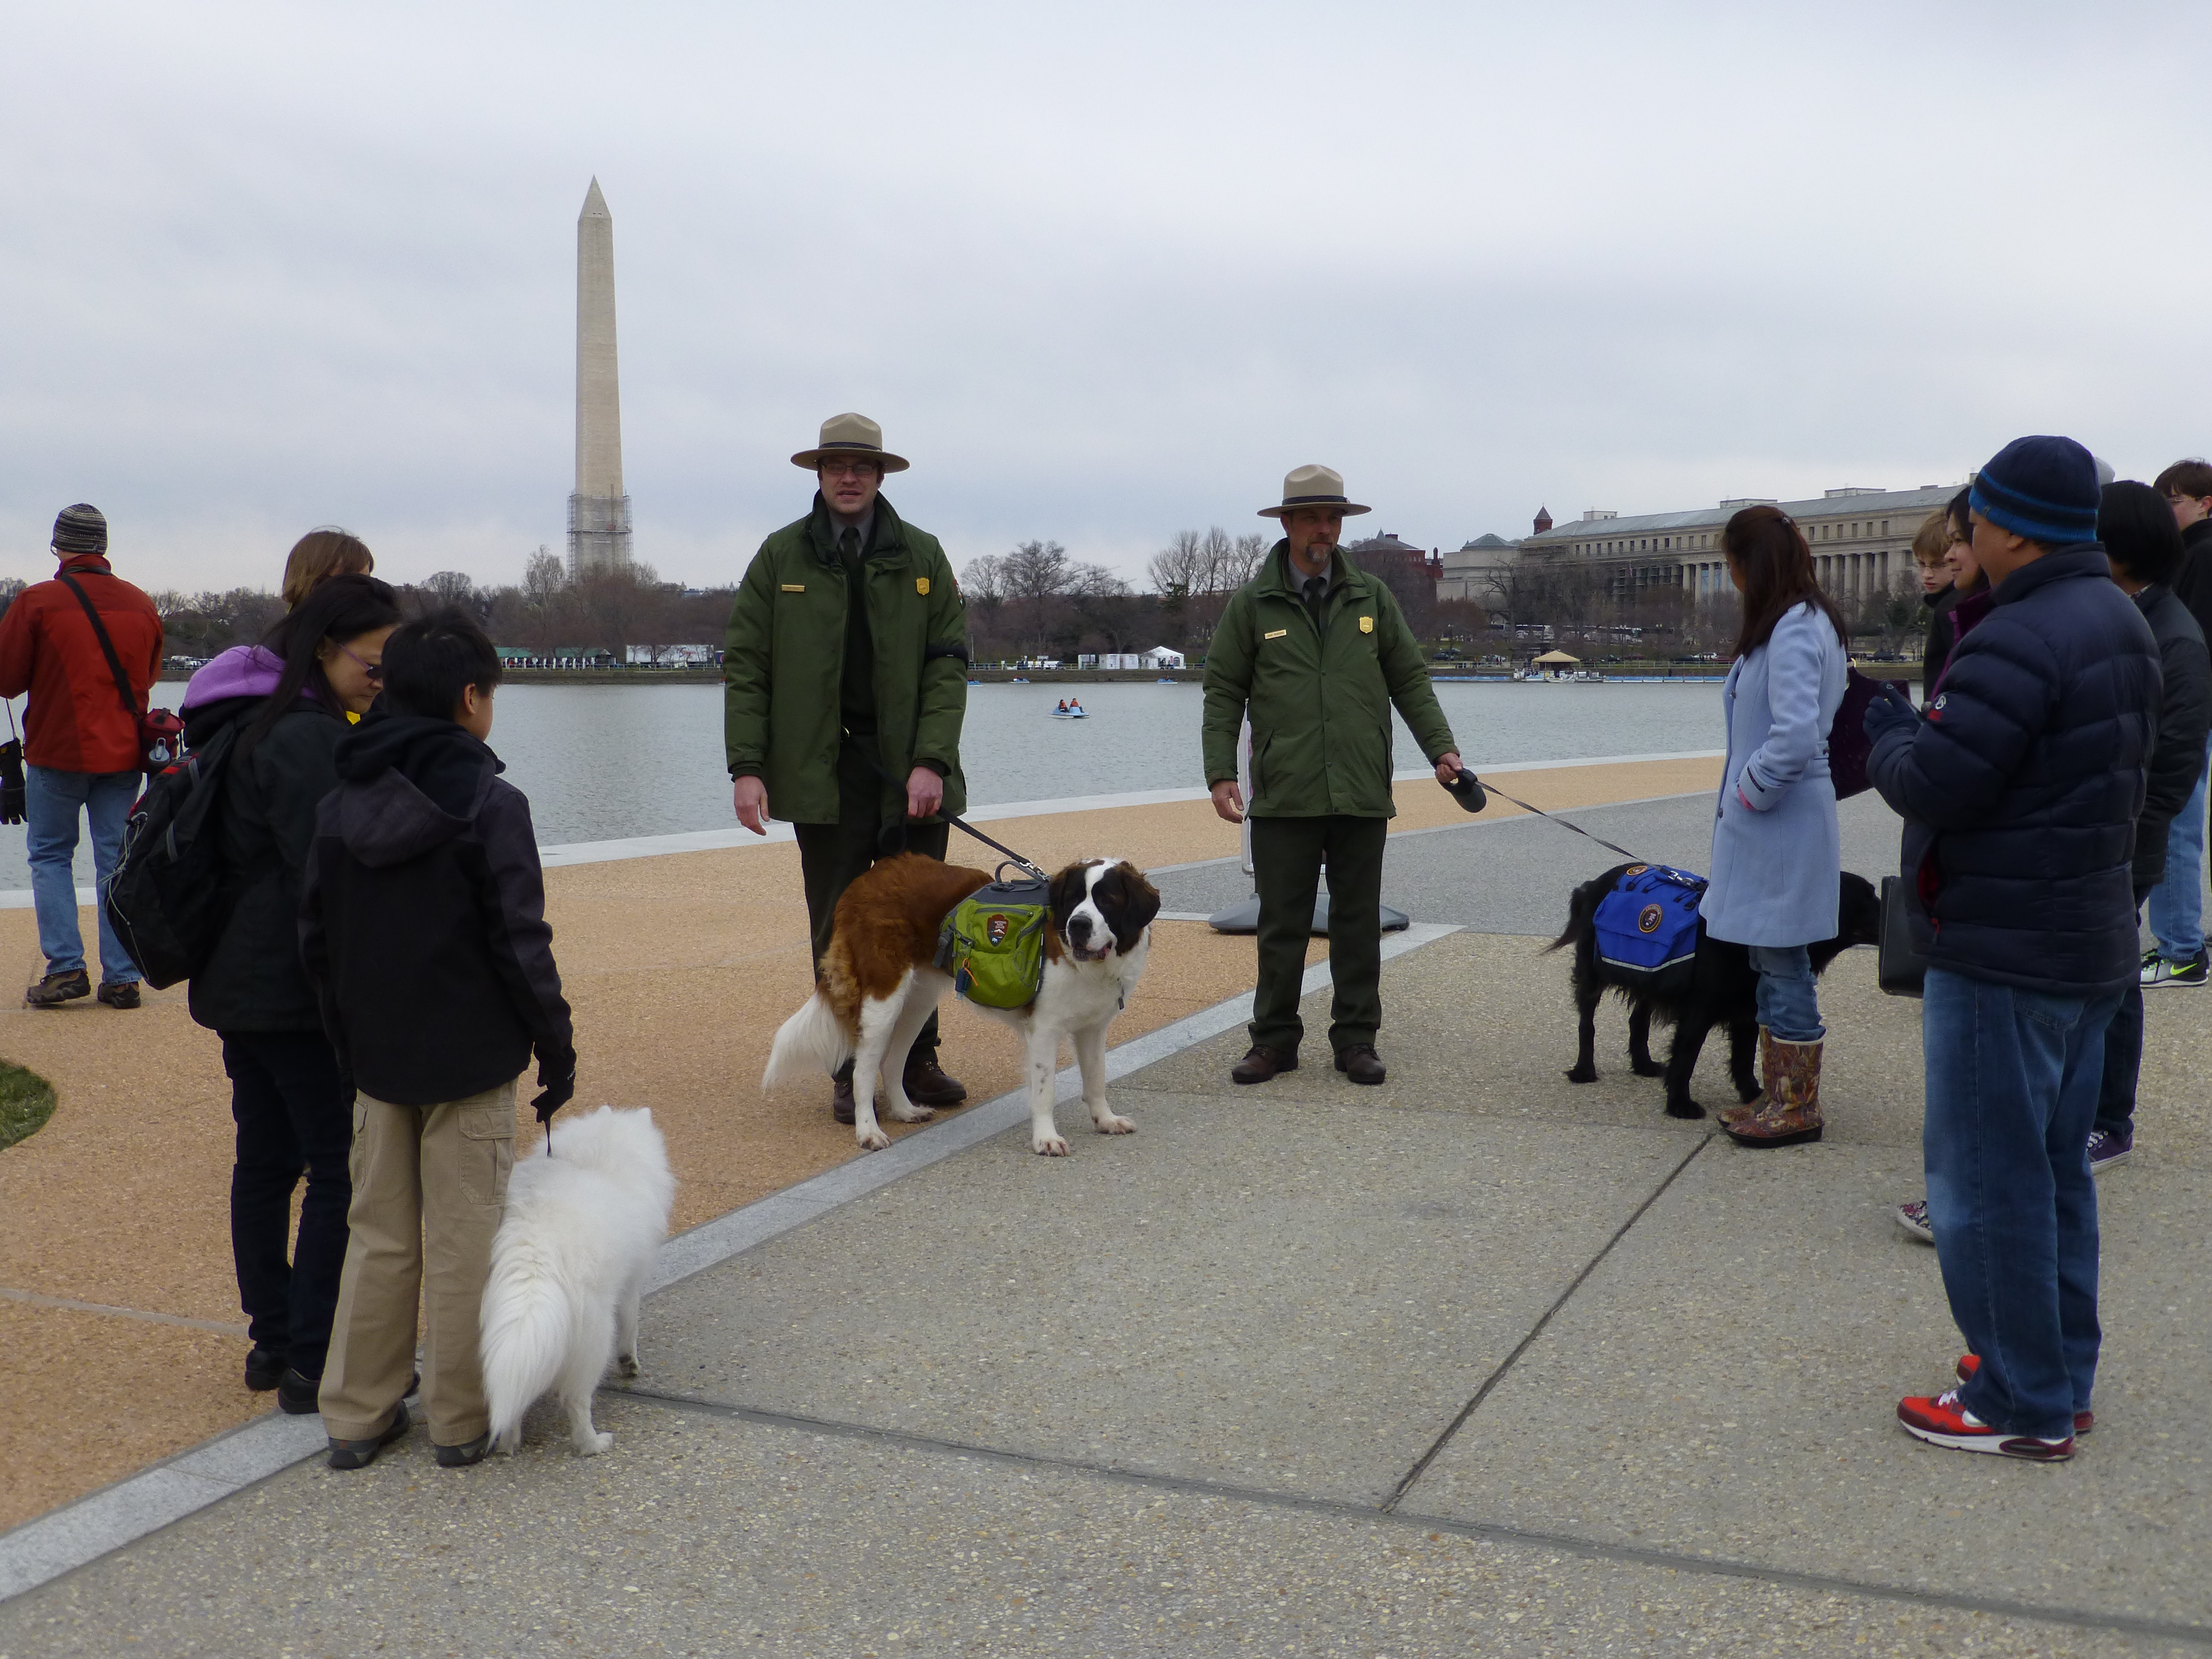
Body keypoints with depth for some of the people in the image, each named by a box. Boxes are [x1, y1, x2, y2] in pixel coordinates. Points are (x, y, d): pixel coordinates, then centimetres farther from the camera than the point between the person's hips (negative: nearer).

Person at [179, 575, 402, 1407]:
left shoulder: (249, 724, 13)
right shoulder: (307, 738, -19)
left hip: (237, 985, 10)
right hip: (296, 992, -10)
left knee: (267, 1159, 15)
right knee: (344, 1167, -3)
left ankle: (273, 1340, 24)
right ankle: (313, 1362, 1)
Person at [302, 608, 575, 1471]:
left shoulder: (339, 804, 3)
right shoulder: (490, 803, -15)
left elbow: (316, 938, 8)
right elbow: (521, 945, -15)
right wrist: (556, 1046, -6)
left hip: (376, 1059, 5)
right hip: (469, 1060, -5)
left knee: (378, 1236, 15)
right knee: (465, 1242, 5)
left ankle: (358, 1415, 21)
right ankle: (462, 1420, 14)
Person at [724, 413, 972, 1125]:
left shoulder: (922, 555, 6)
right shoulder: (780, 557, 5)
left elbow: (947, 664, 1)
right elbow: (745, 667, 3)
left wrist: (932, 761, -11)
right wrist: (747, 766, -8)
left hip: (912, 773, 1)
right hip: (823, 775, -1)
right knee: (838, 931, 4)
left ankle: (917, 1062, 19)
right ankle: (849, 1074, 13)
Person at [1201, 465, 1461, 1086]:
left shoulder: (1372, 597, 10)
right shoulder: (1252, 603, 4)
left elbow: (1410, 680, 12)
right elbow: (1224, 692, 5)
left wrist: (1441, 747, 2)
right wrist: (1221, 772, -5)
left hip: (1362, 795, 2)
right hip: (1284, 797, -1)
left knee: (1358, 924, 7)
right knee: (1282, 925, 4)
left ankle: (1356, 1040, 17)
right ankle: (1275, 1040, 15)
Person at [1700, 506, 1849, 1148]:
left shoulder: (1794, 631, -19)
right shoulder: (1809, 624, 14)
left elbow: (1796, 738, -28)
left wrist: (1747, 791, -15)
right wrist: (1747, 791, 11)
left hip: (1783, 825, -10)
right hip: (1766, 823, 10)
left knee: (1783, 967, 0)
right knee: (1771, 967, 16)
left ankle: (1798, 1108, 10)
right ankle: (1781, 1095, 26)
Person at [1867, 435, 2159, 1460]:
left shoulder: (2021, 639, -22)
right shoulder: (2121, 625, 10)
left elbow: (1934, 784, -24)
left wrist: (1891, 731, -3)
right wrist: (1928, 730, 5)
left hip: (2004, 953, -10)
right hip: (2089, 940, 10)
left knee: (1986, 1178, 1)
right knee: (2055, 1169, 19)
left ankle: (2024, 1406, 10)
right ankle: (2062, 1373, 30)